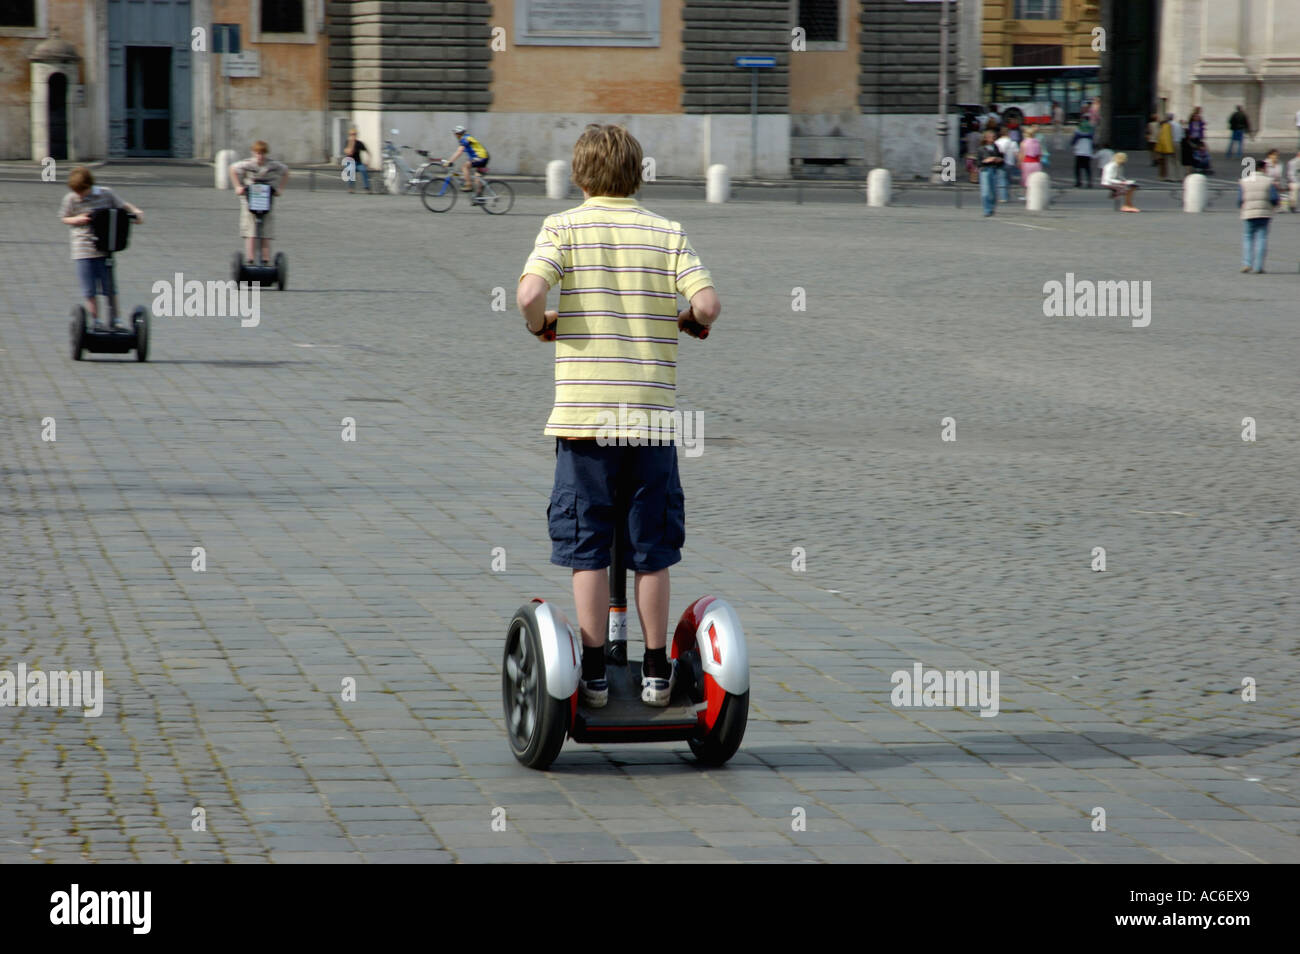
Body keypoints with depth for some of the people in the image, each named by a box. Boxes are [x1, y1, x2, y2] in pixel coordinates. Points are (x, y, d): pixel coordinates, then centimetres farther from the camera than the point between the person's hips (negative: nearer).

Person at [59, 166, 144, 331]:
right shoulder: (70, 199, -2)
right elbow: (64, 219, 10)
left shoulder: (106, 194, -1)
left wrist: (135, 212, -7)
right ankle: (96, 321, 11)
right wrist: (77, 220, -10)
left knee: (110, 288, 6)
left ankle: (114, 319, 16)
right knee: (89, 290, 0)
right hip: (83, 250, 0)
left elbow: (123, 205, 10)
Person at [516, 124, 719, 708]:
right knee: (651, 550, 11)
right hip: (652, 413, 1)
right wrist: (686, 321, 14)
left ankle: (595, 673, 7)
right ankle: (656, 672, 16)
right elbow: (708, 305, -8)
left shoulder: (564, 226, 0)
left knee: (587, 549, 6)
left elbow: (529, 293, -17)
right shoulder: (667, 233, 4)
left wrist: (541, 325, 4)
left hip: (583, 412, -1)